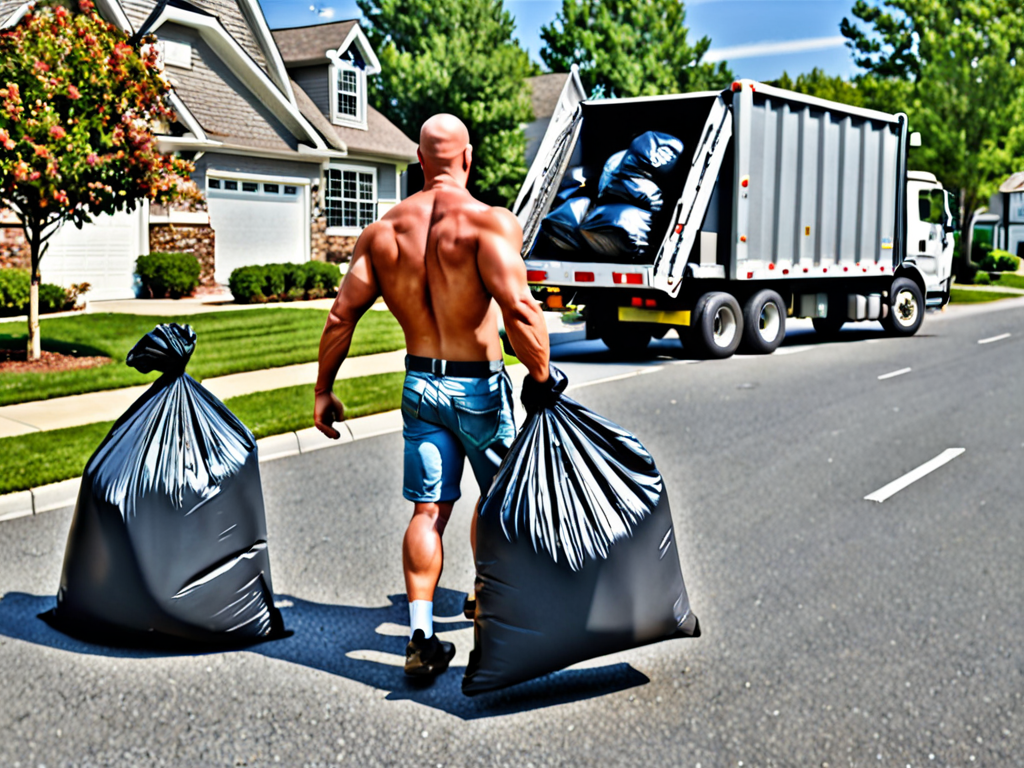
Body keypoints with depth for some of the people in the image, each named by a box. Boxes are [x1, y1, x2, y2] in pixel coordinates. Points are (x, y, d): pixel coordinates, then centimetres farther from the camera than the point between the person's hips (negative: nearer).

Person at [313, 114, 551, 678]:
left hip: (419, 383, 4)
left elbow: (341, 316, 3)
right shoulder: (490, 223, -14)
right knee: (496, 493, 20)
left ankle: (421, 634, 3)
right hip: (479, 383, -3)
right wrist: (542, 380, -18)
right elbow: (519, 311, -27)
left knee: (428, 509, 8)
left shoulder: (383, 230, 2)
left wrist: (323, 390, 11)